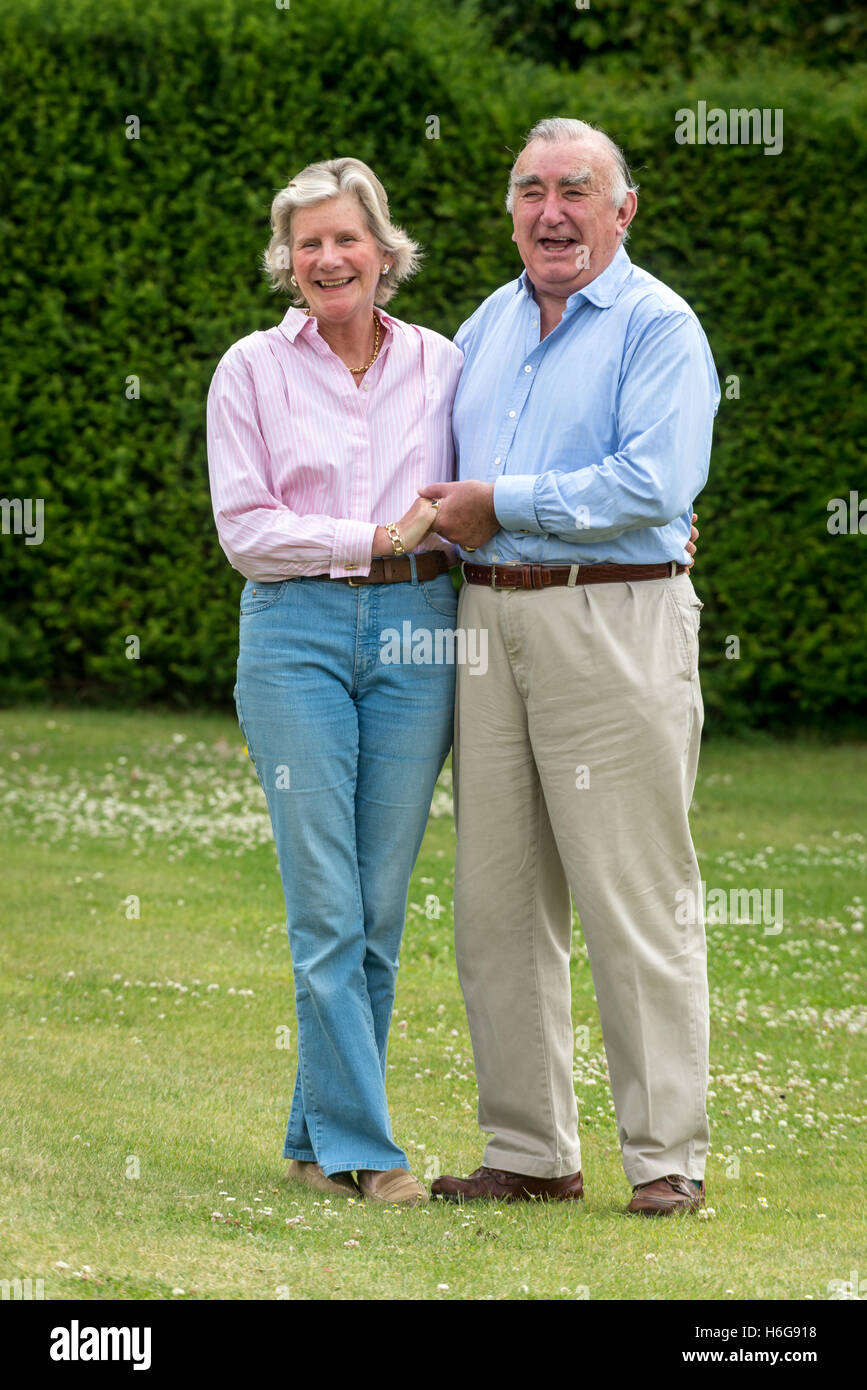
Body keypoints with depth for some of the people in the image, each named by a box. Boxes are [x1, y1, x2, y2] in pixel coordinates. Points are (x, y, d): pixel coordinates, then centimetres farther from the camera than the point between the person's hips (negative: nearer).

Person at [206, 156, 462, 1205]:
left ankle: (321, 1137, 14)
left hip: (414, 632, 2)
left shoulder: (439, 364, 9)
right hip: (295, 634, -2)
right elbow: (245, 529, -2)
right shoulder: (252, 370, 3)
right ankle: (361, 1146, -2)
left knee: (380, 907, 3)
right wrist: (378, 536, -12)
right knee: (326, 905, -6)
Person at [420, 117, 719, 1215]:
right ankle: (530, 1152, 14)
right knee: (496, 903, 7)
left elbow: (654, 484, -17)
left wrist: (503, 505, -11)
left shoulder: (658, 327, -4)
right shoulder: (488, 325, 17)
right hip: (488, 618, 7)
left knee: (635, 902, -6)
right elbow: (448, 477, 30)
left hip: (612, 621, -7)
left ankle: (667, 1156, -2)